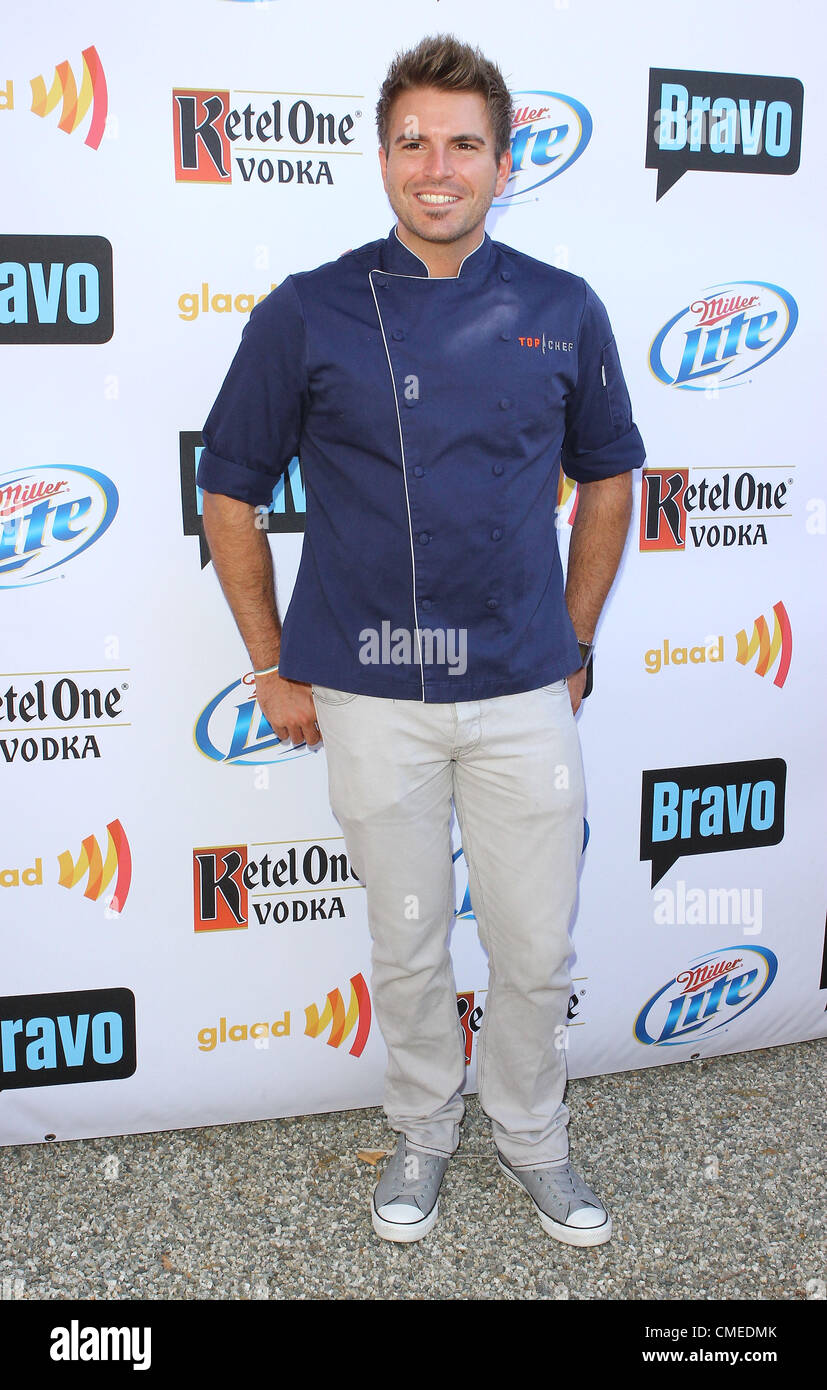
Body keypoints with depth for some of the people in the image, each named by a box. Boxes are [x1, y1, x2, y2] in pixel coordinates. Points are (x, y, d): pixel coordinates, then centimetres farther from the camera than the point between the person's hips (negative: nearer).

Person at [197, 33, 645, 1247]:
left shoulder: (563, 312, 1)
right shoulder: (307, 314, -4)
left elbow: (606, 477, 13)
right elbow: (230, 494, 3)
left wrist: (575, 644, 11)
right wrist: (275, 665, 4)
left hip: (525, 693, 1)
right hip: (372, 699, -1)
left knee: (537, 950, 11)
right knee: (408, 950, 13)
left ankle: (530, 1136, 37)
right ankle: (423, 1132, 38)